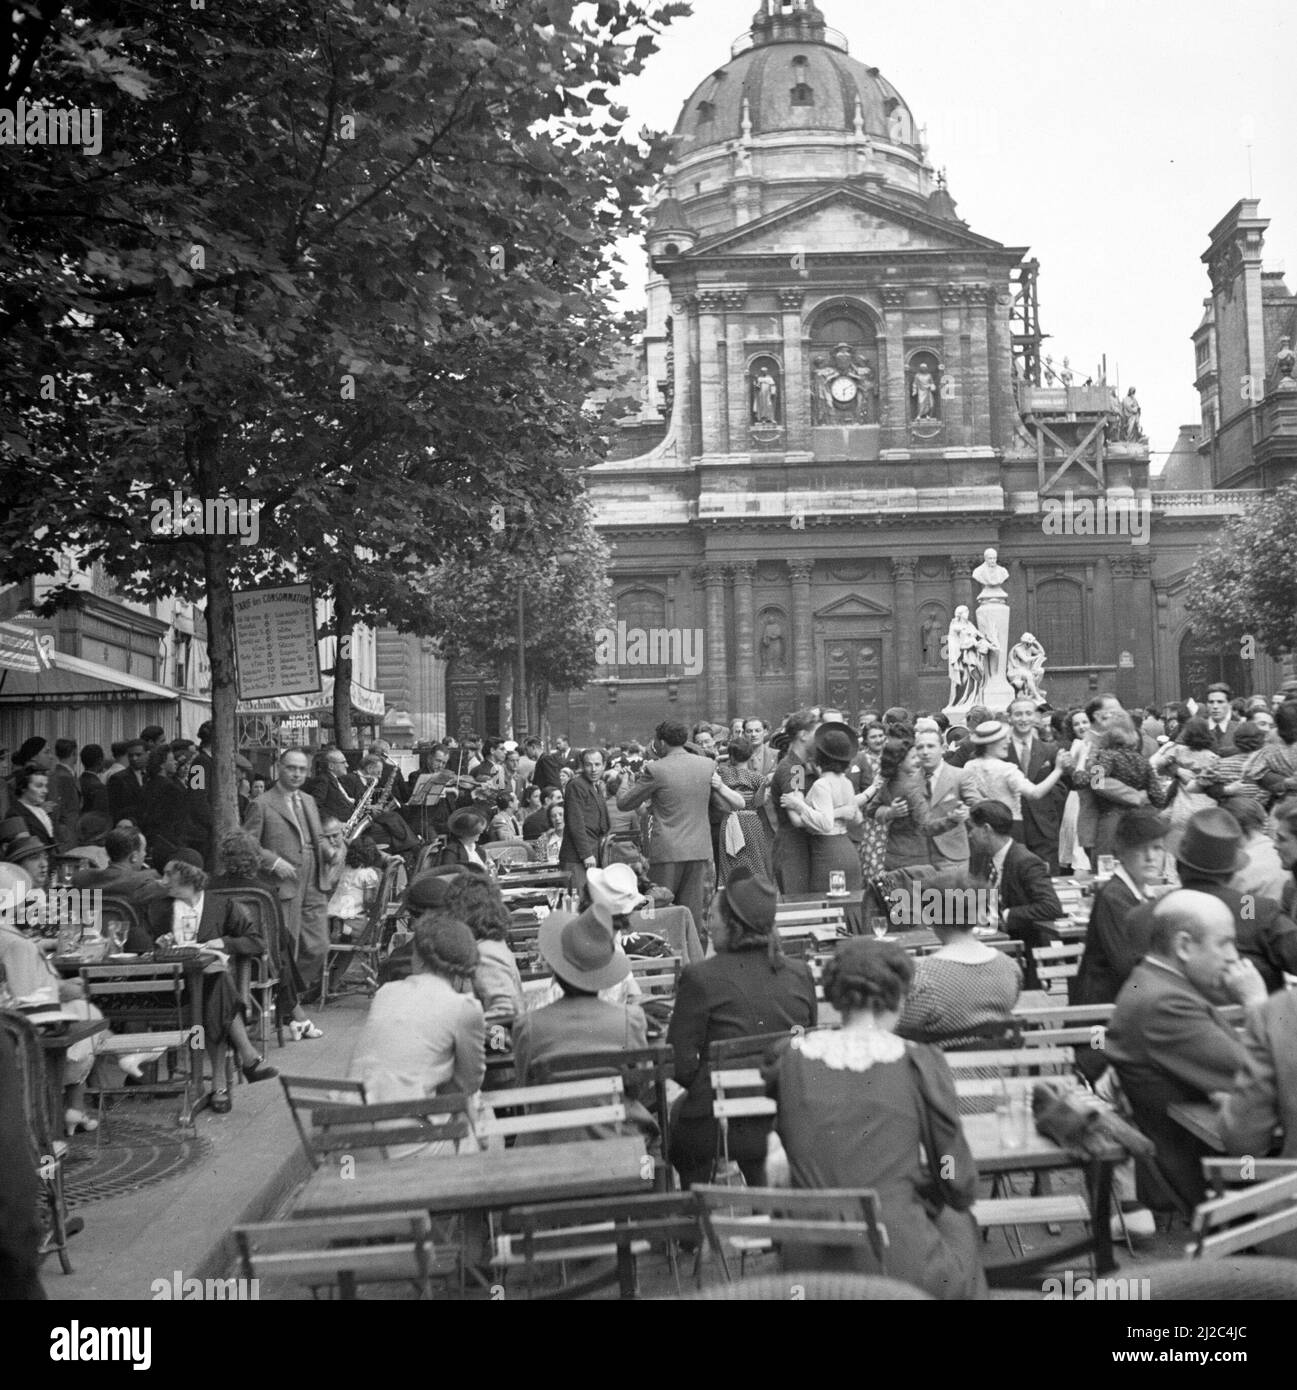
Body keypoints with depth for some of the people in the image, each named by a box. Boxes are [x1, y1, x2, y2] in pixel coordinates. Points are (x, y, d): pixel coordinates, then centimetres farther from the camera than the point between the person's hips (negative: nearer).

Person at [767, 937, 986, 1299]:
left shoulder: (794, 1057, -1)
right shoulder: (920, 1063, -8)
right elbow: (961, 1187, -2)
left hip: (809, 1269, 3)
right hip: (902, 1269, -2)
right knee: (957, 1220, 28)